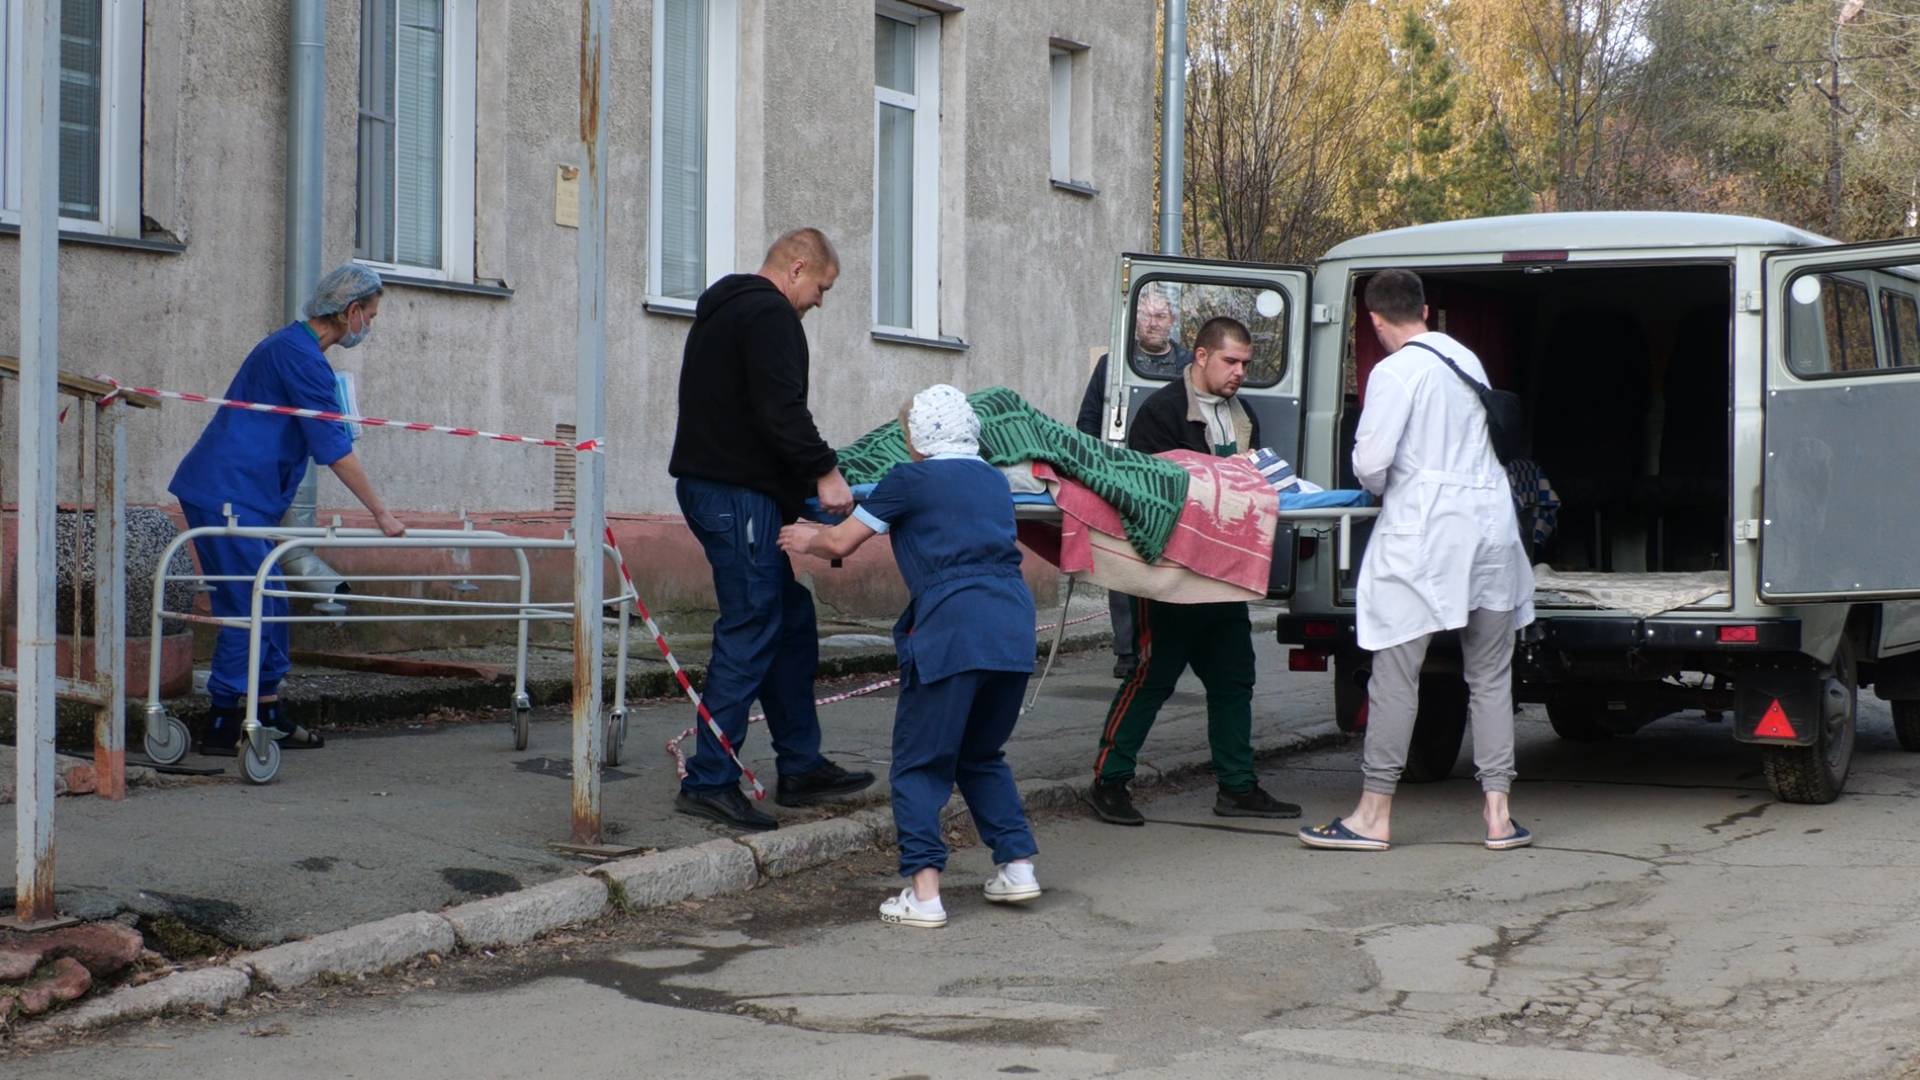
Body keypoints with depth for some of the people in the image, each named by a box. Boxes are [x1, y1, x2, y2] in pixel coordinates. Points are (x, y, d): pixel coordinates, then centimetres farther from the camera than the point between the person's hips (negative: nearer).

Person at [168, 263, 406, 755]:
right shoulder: (300, 355, -15)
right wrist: (382, 515, -12)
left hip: (240, 497, 10)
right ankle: (222, 728, -4)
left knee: (267, 605, 12)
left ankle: (268, 716, 17)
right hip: (226, 494, -10)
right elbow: (335, 448, -16)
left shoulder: (290, 345, 18)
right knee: (248, 608, -8)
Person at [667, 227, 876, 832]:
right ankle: (709, 782, -7)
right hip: (740, 493, -11)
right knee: (751, 631, -9)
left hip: (709, 482, 11)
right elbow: (781, 411, -22)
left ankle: (800, 768, 19)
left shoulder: (723, 310, 23)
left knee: (791, 623, 14)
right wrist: (824, 472, -16)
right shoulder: (769, 316, -11)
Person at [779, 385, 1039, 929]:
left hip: (952, 627, -6)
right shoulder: (994, 481, 22)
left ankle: (923, 890, -6)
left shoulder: (910, 481, 3)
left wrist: (807, 540, 34)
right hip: (1014, 628, 6)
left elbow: (841, 543, 9)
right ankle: (1017, 864, 18)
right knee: (982, 755, 24)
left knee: (920, 764, 2)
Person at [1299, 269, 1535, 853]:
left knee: (1395, 674, -1)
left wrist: (1380, 488, 8)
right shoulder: (1466, 358, 12)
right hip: (1491, 524, 7)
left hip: (1423, 533, -6)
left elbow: (1370, 460, -14)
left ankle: (1374, 815, 2)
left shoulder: (1395, 372, -9)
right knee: (1491, 677, 10)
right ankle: (1498, 815, 9)